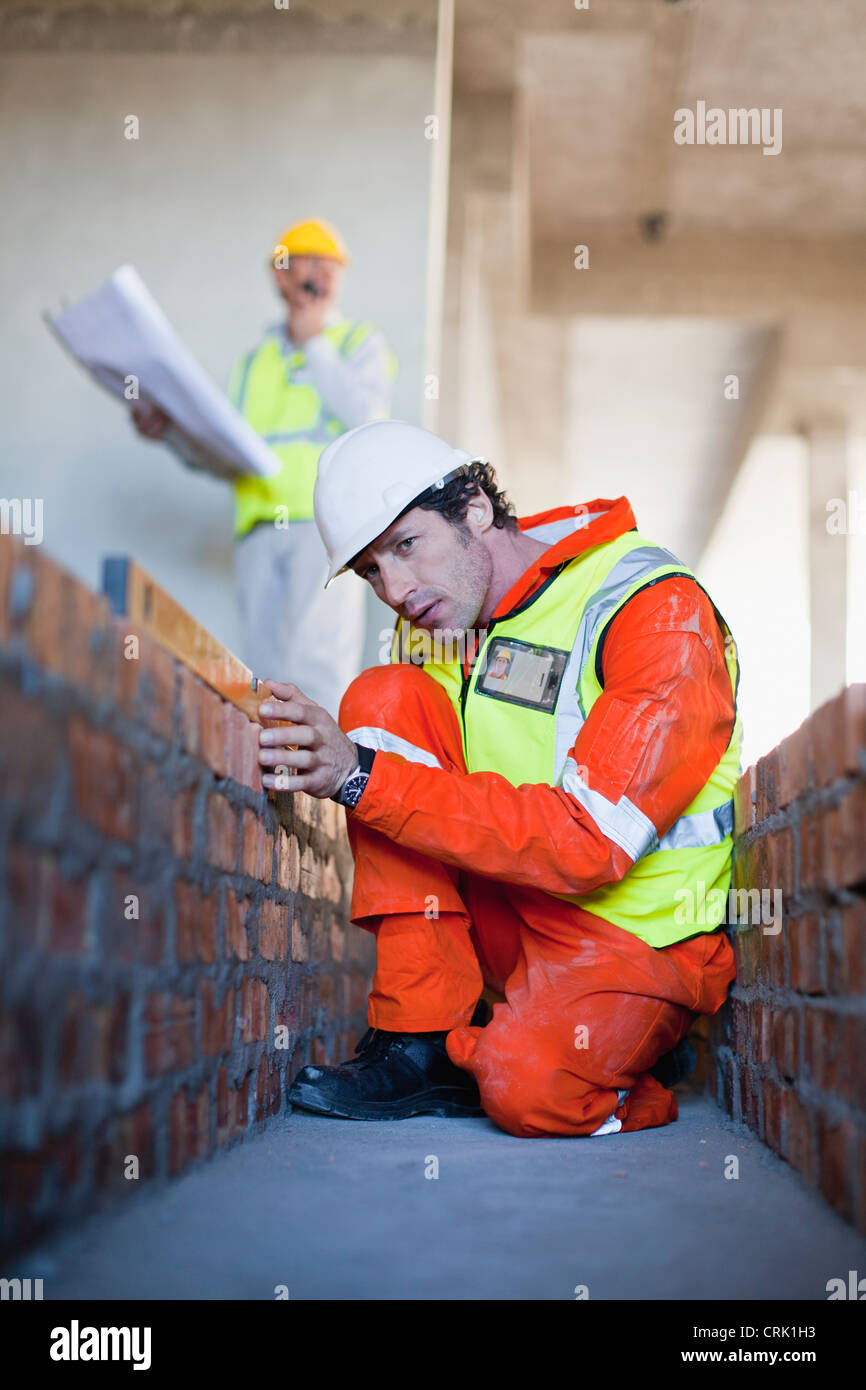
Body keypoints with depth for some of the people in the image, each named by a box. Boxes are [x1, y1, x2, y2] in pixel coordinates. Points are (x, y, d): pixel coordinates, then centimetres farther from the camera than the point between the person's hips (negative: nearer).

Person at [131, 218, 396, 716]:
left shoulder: (362, 342, 17)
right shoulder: (254, 362, 27)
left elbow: (363, 414, -4)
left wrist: (315, 342, 4)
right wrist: (173, 431, 4)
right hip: (260, 525, 4)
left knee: (317, 657, -19)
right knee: (267, 667, -2)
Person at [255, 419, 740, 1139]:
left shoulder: (657, 612, -18)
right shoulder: (438, 616, 3)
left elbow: (590, 841, -28)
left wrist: (362, 777, -31)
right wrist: (318, 758, -15)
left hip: (638, 933, -6)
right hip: (513, 910, 6)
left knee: (528, 1092, -35)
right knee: (383, 696, -12)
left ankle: (629, 1061, 5)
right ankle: (420, 1039, -12)